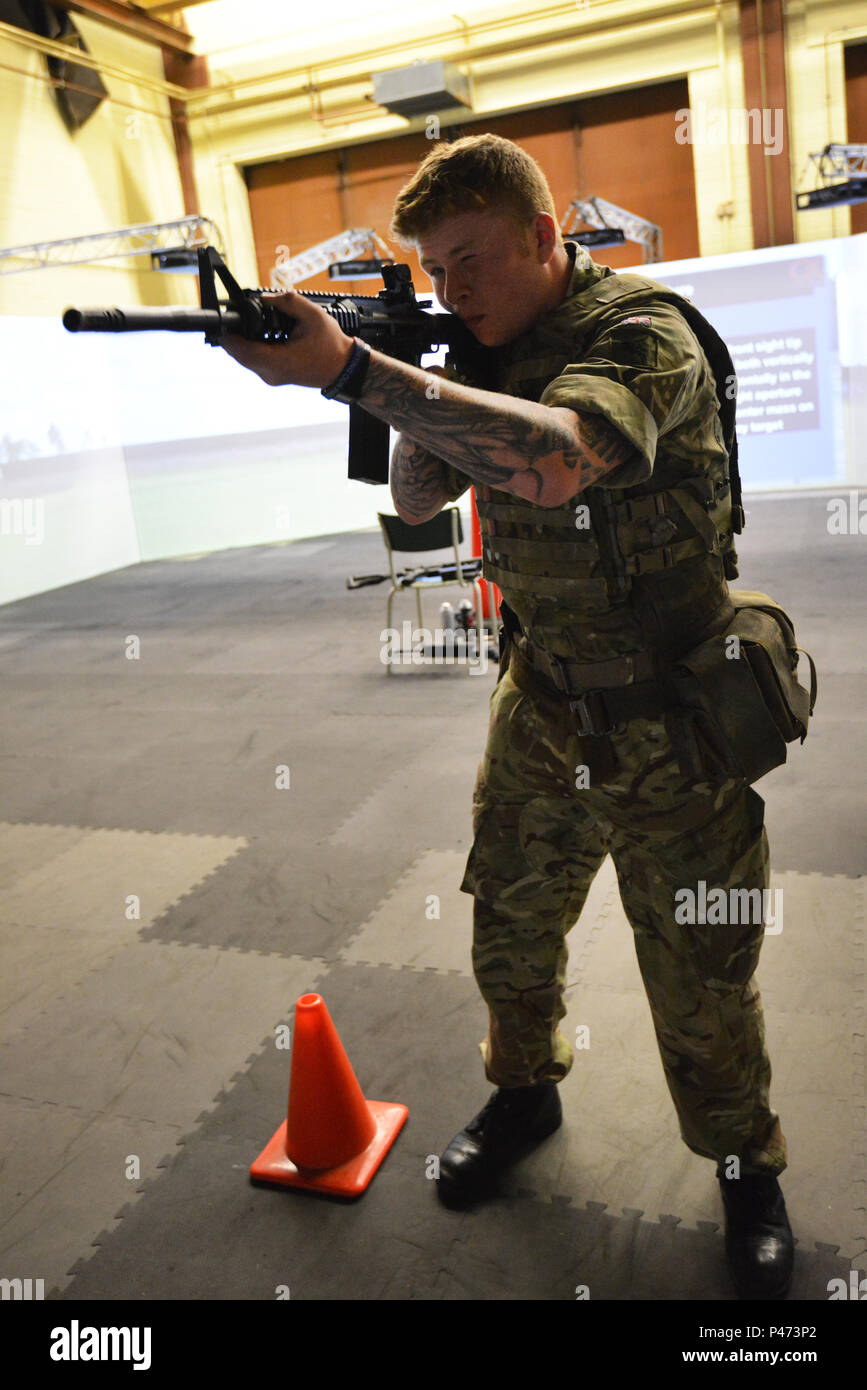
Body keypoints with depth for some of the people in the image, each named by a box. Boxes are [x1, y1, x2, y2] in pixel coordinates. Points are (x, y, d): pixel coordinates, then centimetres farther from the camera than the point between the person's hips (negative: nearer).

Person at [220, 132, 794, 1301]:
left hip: (667, 724, -6)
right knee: (510, 926, 17)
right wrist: (417, 380, -10)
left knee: (702, 974, 8)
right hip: (541, 704, 6)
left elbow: (555, 460, -40)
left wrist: (350, 369, -42)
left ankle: (747, 1171, 34)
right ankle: (525, 1094, 44)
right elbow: (417, 502, 8)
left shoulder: (642, 332, -19)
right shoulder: (490, 355, 4)